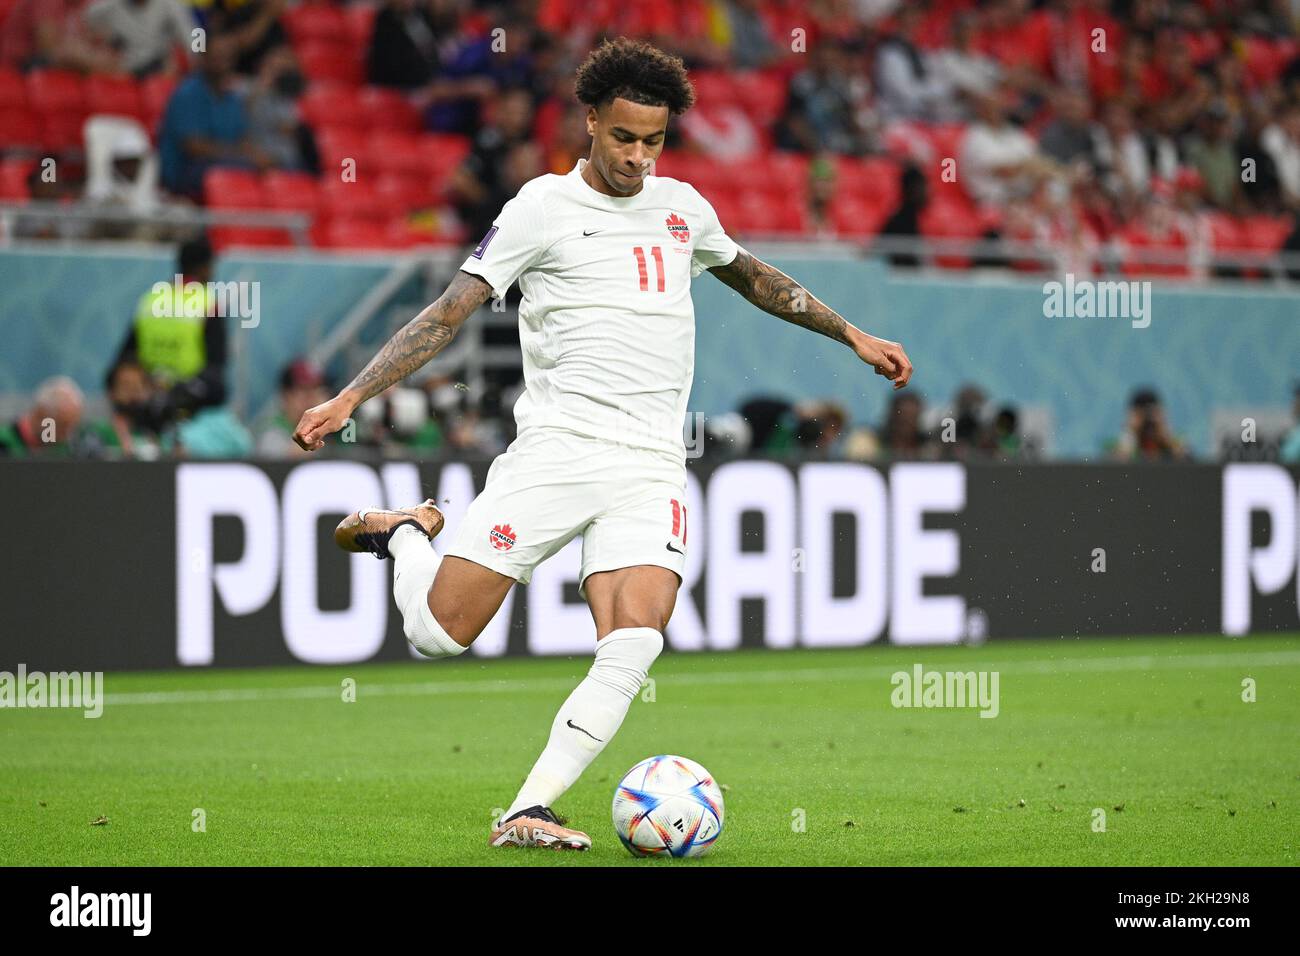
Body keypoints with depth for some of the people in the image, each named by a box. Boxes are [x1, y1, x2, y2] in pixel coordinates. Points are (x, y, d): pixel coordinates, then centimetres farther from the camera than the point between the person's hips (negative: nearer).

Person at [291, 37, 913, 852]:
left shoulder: (682, 206, 16)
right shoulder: (545, 205, 0)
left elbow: (755, 279, 36)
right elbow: (451, 311, -3)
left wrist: (854, 337, 37)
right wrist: (349, 398, -12)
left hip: (653, 466, 3)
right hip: (559, 445, -3)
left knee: (632, 649, -19)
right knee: (441, 633, -8)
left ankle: (528, 814, -15)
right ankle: (406, 533, 26)